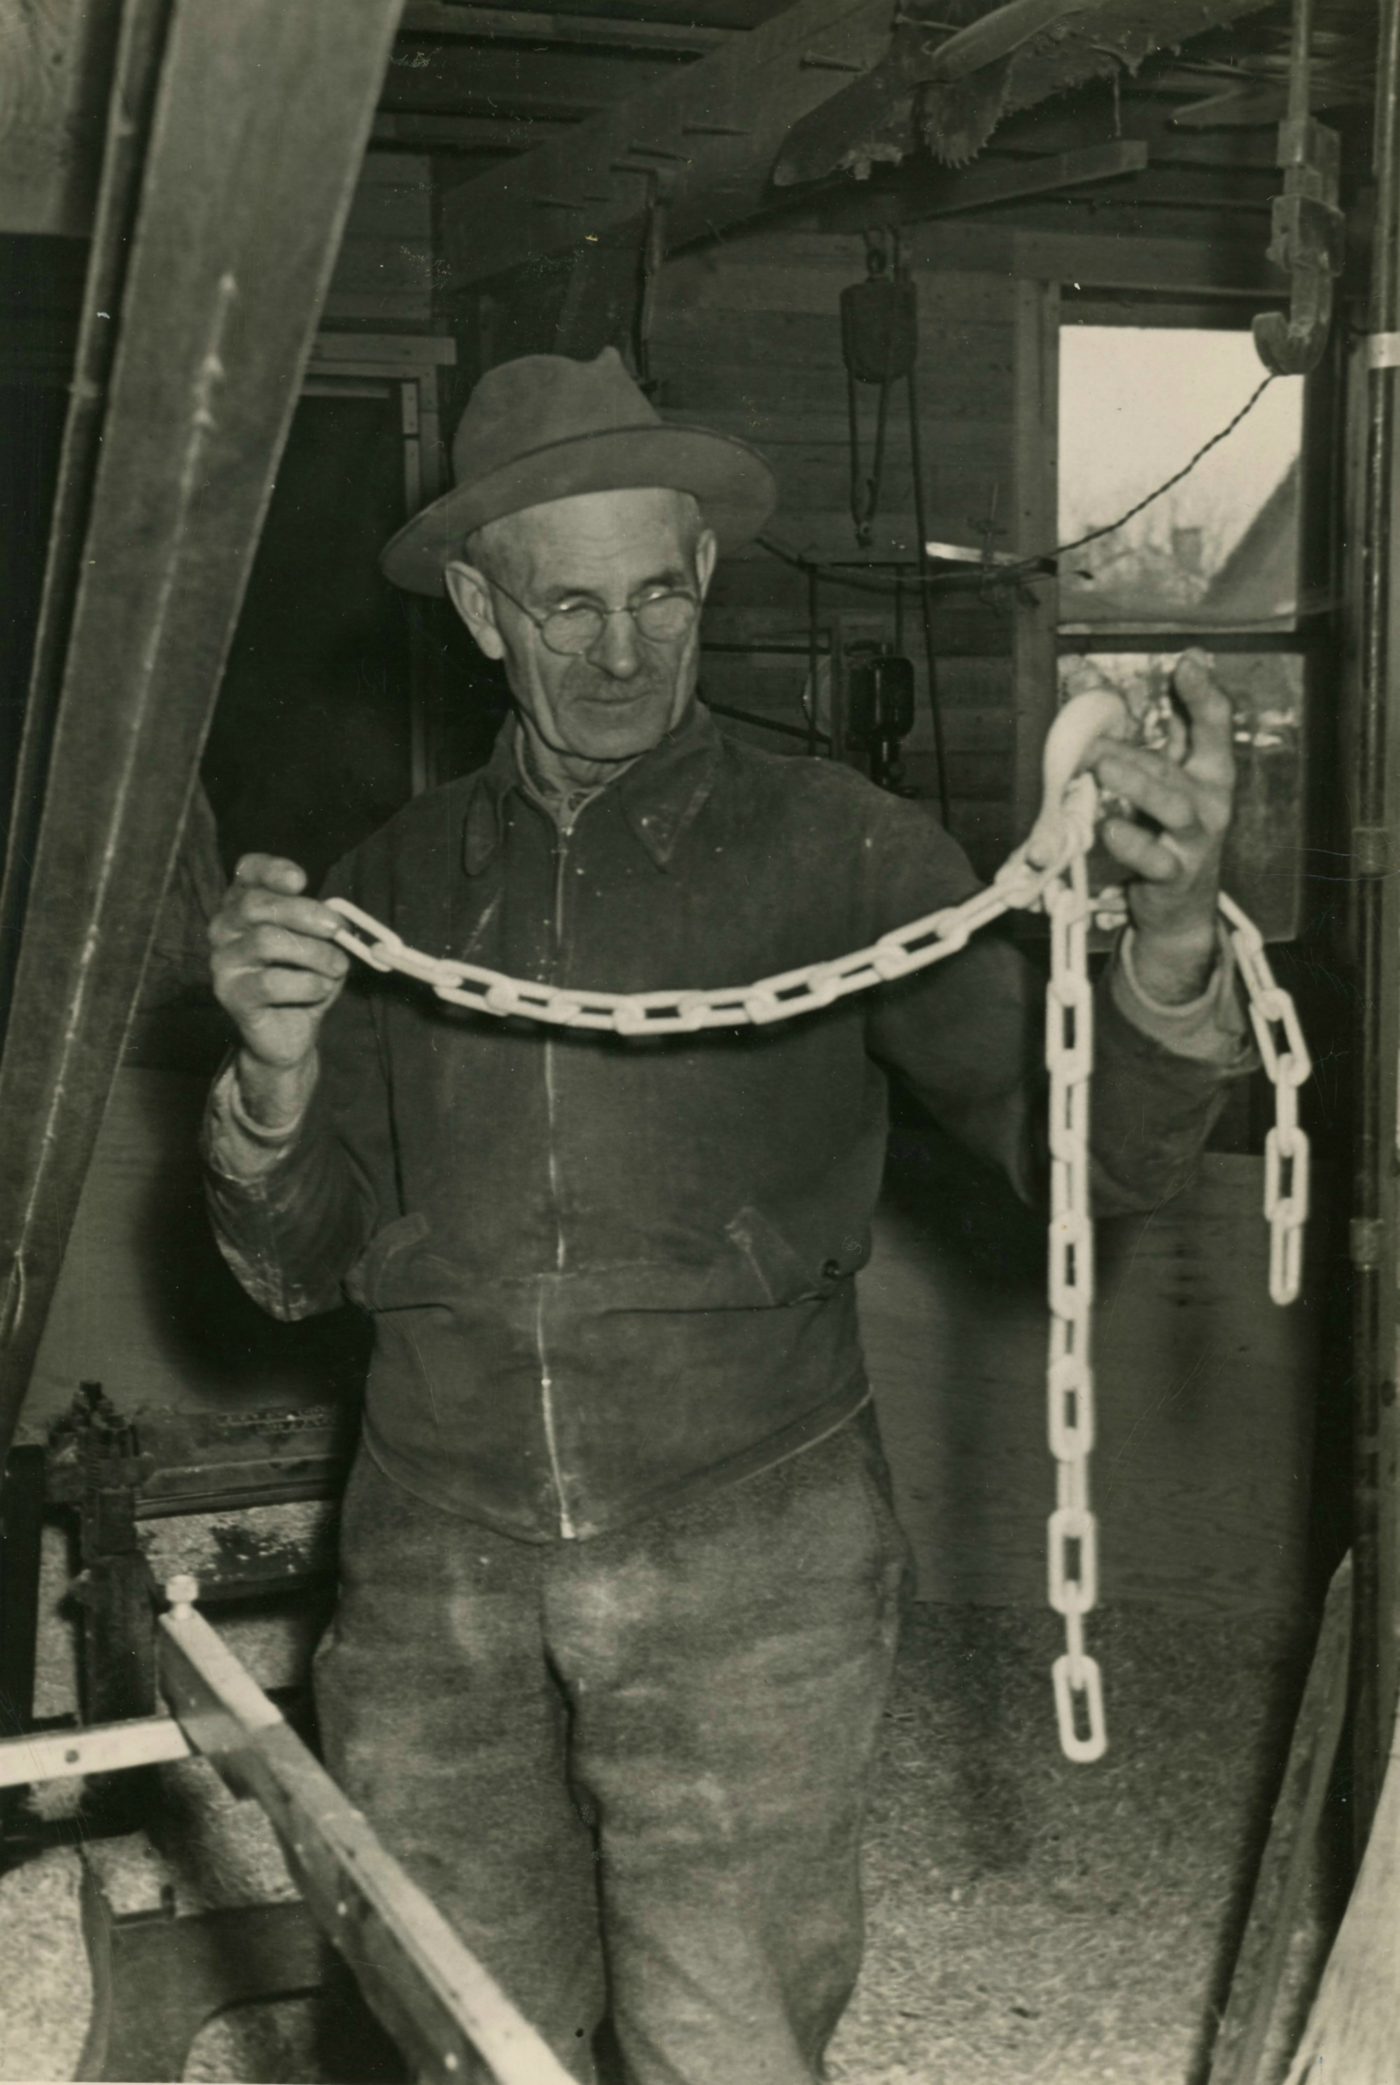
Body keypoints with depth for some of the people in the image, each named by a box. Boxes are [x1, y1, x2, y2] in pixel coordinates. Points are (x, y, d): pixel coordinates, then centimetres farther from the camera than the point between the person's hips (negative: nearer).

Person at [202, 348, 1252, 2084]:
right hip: (441, 1575, 3)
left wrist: (1170, 945, -27)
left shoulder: (835, 852, -1)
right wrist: (277, 1073, -12)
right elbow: (294, 1268, 8)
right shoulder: (397, 888, 7)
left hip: (744, 1567, -2)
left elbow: (1092, 1155, -8)